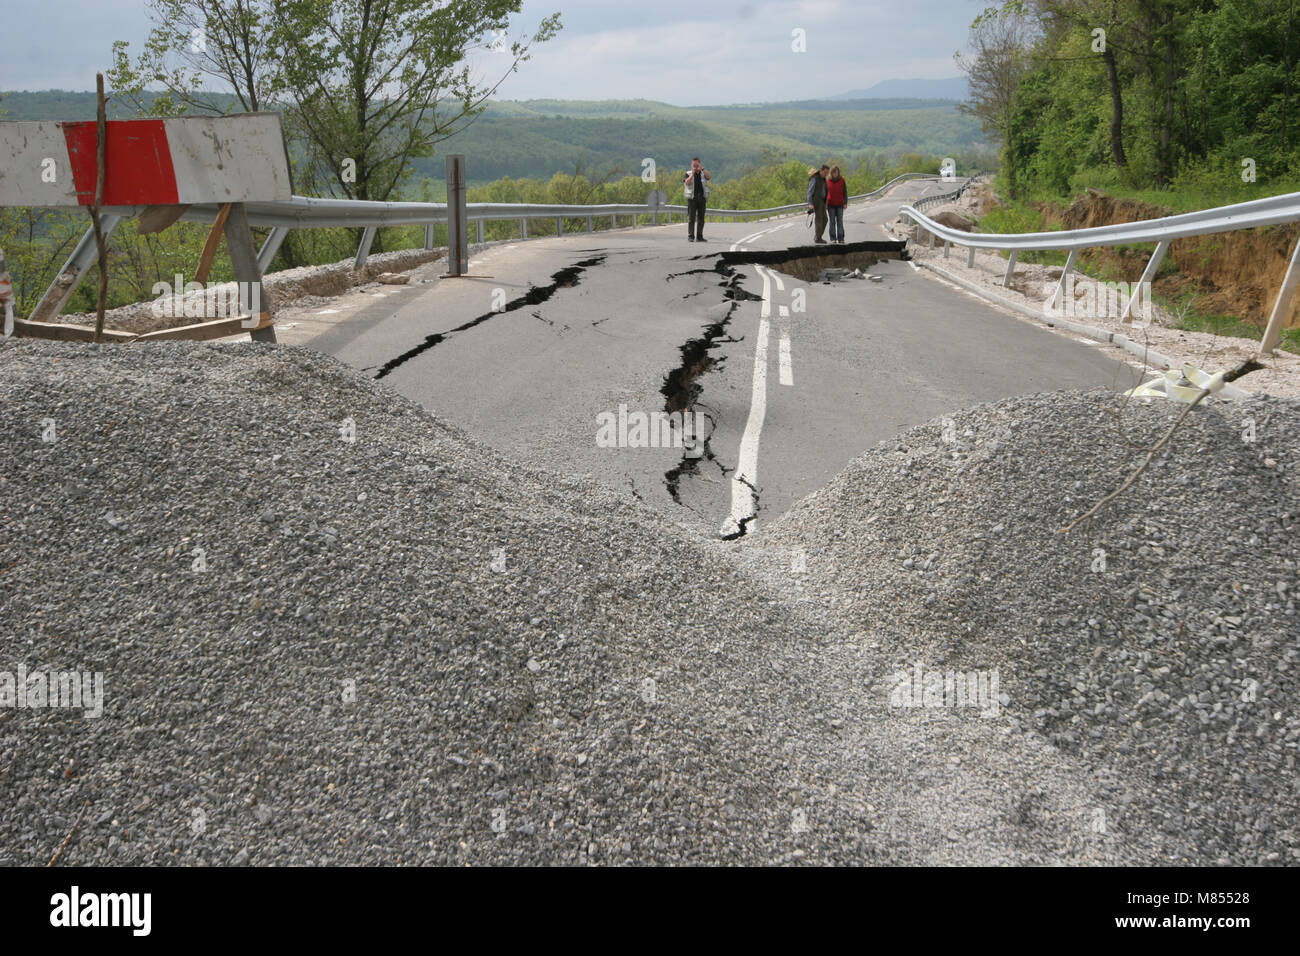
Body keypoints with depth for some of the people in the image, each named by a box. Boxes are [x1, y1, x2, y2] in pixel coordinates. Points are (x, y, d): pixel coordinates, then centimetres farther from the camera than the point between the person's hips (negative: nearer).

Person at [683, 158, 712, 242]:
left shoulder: (703, 174, 11)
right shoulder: (688, 174, 5)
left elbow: (710, 176, -10)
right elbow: (687, 182, -14)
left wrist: (702, 169, -20)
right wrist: (693, 173, -19)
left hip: (702, 199, 3)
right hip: (692, 198, -3)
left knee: (701, 218, 4)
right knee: (691, 218, -7)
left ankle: (699, 236, 9)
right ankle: (691, 236, -7)